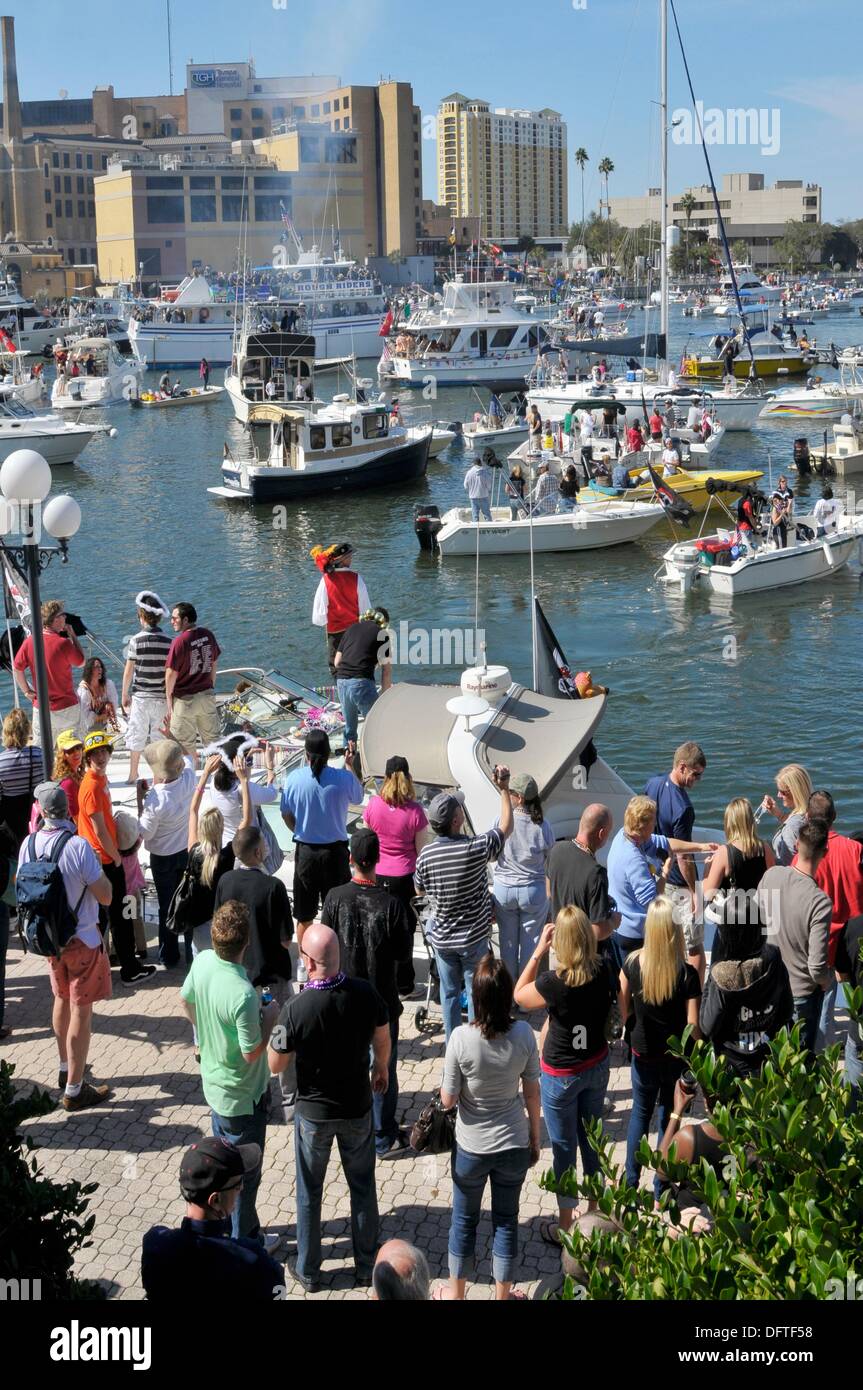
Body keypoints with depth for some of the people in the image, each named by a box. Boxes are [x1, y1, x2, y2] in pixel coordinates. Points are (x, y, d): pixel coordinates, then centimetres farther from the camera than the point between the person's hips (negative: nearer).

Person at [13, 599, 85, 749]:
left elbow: (17, 668, 2)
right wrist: (72, 635, 2)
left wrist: (27, 691, 12)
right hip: (66, 708, -3)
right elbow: (81, 662, -2)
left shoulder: (29, 642, -5)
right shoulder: (63, 643, -18)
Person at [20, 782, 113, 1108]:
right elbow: (105, 897, -20)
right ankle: (74, 1090, 12)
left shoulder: (29, 844, -8)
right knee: (81, 1012, 5)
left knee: (62, 1000, 26)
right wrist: (97, 870, -3)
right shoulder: (78, 846, -25)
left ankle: (65, 1069, 42)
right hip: (82, 940, -6)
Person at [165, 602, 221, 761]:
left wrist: (168, 697, -3)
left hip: (185, 699, -6)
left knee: (184, 742, 7)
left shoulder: (180, 642, -19)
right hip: (207, 695, 6)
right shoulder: (208, 635, -1)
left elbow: (171, 673, -16)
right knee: (212, 738, 14)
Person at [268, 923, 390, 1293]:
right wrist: (381, 1068, 19)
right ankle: (367, 1264, 36)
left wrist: (273, 1025, 0)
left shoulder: (295, 1010, -28)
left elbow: (275, 1066, -15)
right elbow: (383, 1039, -2)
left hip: (313, 1113, -2)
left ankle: (307, 1270, 33)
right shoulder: (366, 993, -20)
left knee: (309, 1192, 18)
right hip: (358, 1108, 2)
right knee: (362, 1186, 21)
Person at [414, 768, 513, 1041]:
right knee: (475, 992, 12)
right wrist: (504, 789, -3)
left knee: (449, 992, 17)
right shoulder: (476, 848, -23)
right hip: (473, 937, -3)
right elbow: (505, 827, -6)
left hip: (441, 937, 3)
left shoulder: (425, 854, -14)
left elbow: (419, 889, 3)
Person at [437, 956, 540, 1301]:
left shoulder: (461, 1038, -24)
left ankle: (456, 1293, 37)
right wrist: (535, 1138, 8)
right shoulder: (524, 1034, -17)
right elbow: (532, 1093, -5)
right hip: (514, 1145, 1)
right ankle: (502, 1295, 34)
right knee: (506, 1220, 19)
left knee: (464, 1220, 20)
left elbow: (448, 1099, -16)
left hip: (471, 1148, -1)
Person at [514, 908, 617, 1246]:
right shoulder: (606, 970, -16)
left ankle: (565, 1227, 27)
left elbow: (519, 995, -9)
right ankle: (594, 1213, 41)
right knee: (592, 1139, 23)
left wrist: (538, 951, -12)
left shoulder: (554, 983, -30)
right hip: (597, 1066, 5)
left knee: (564, 1148, 12)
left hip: (561, 1076, -5)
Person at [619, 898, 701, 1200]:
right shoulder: (687, 974, -22)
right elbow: (693, 1023, -18)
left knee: (640, 1113, 23)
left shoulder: (632, 963, -15)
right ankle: (661, 1191, 26)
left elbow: (624, 1011, -4)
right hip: (676, 1056, -2)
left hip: (643, 1053, 2)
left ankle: (630, 1183, 27)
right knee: (669, 1118, 17)